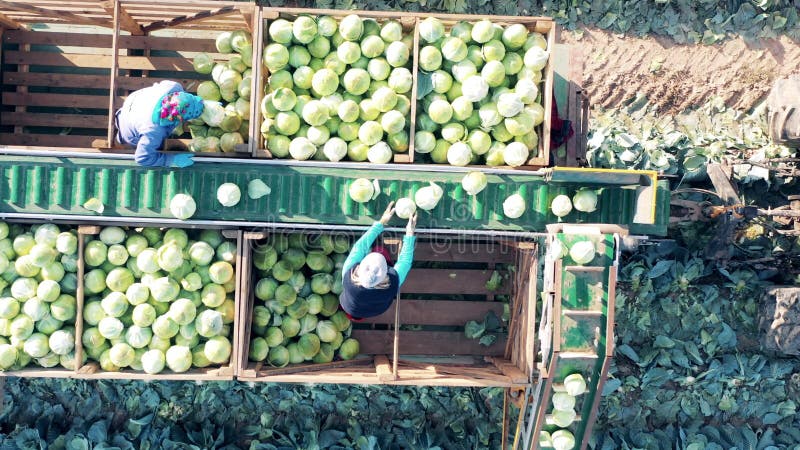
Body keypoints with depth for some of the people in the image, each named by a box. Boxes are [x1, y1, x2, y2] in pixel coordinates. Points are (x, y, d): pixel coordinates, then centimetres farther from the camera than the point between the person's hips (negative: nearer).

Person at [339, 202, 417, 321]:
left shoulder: (348, 275, -46)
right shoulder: (393, 283, -46)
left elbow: (361, 246, -29)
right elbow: (405, 261, -25)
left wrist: (381, 222, -20)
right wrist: (410, 233, -18)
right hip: (376, 311, 0)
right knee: (381, 251, 7)